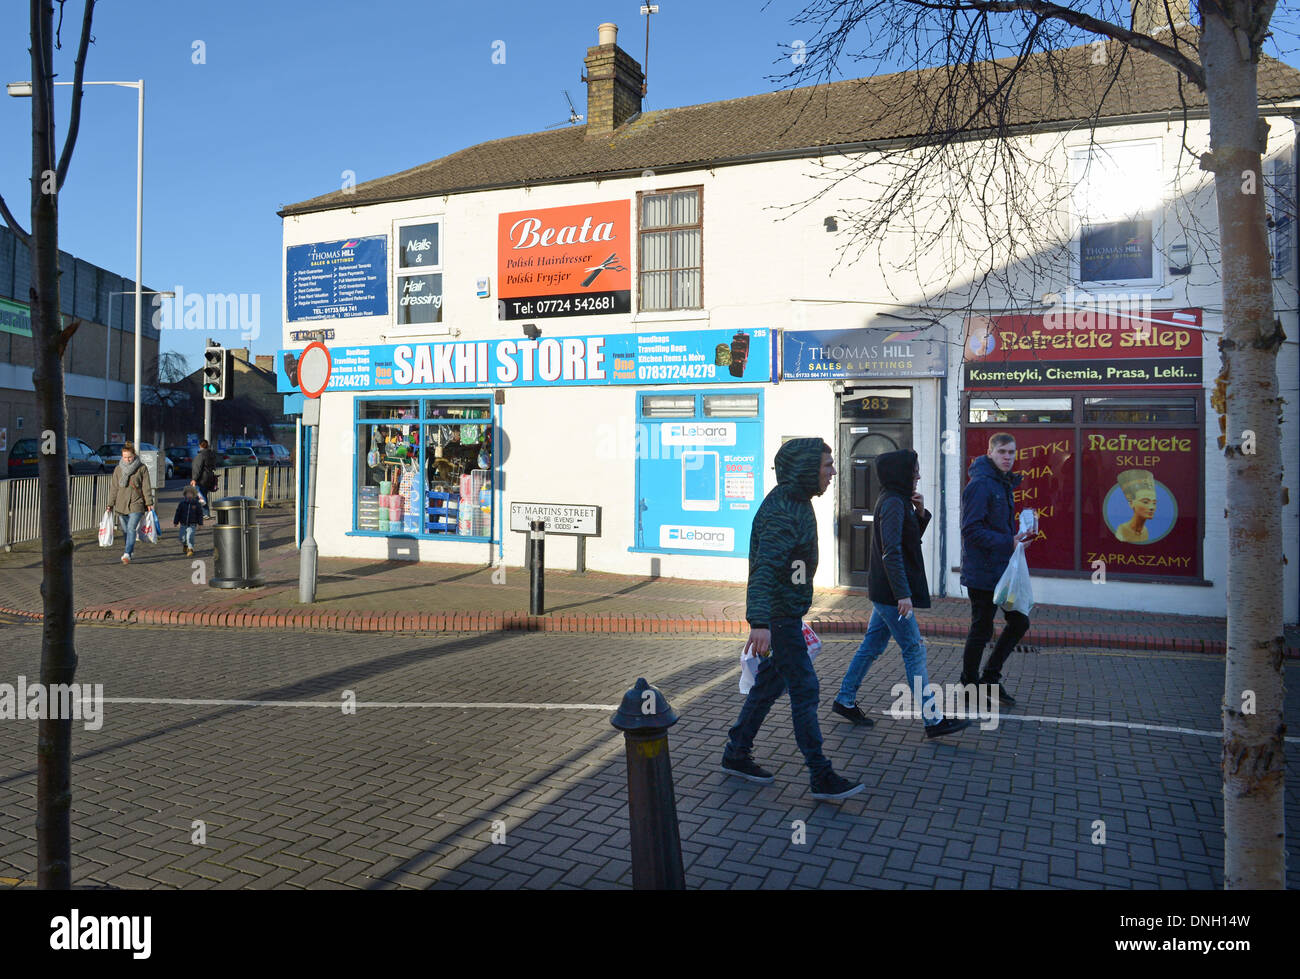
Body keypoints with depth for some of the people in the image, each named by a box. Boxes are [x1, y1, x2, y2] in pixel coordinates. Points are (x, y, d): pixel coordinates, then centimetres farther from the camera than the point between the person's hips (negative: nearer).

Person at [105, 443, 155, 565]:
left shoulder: (142, 468, 1)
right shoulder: (118, 469, 9)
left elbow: (146, 487, 1)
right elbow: (114, 488, 12)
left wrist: (149, 503, -3)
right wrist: (110, 504, 8)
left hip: (136, 504, -4)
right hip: (121, 504, 4)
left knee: (131, 529, -14)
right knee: (125, 530, 9)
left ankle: (127, 554, -18)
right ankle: (130, 547, 26)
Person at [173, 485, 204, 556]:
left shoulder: (196, 503, -3)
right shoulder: (182, 503, -1)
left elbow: (200, 514, 4)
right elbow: (178, 513, 7)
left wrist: (200, 523, 3)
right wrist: (175, 522, 8)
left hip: (192, 524, -3)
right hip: (183, 524, 3)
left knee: (190, 537, -17)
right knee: (182, 538, 8)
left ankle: (190, 549, -10)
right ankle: (185, 546, 37)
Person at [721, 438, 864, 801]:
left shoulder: (795, 502, 12)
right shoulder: (782, 511, -22)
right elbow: (765, 567, -32)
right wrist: (760, 623, -40)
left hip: (787, 612, 10)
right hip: (778, 616, -10)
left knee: (770, 682, 17)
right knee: (804, 690, -4)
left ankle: (736, 754, 29)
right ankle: (822, 777, 5)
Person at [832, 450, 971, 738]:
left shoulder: (896, 500, 13)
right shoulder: (893, 503, -18)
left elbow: (911, 538, 22)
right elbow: (892, 552, -24)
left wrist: (920, 512, 5)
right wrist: (903, 594, -27)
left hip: (884, 592, 10)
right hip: (891, 592, -10)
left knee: (872, 644, 15)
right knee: (914, 651, -4)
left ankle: (845, 700, 24)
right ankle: (933, 719, 2)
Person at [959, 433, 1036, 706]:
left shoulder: (1005, 484, 14)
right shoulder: (981, 484, -17)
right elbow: (971, 529, -23)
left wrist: (1017, 538, 4)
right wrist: (1008, 543, -25)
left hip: (1004, 570, 9)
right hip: (983, 572, -9)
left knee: (1019, 622, 12)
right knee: (981, 630, 2)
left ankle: (990, 678, 25)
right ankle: (970, 687, 18)